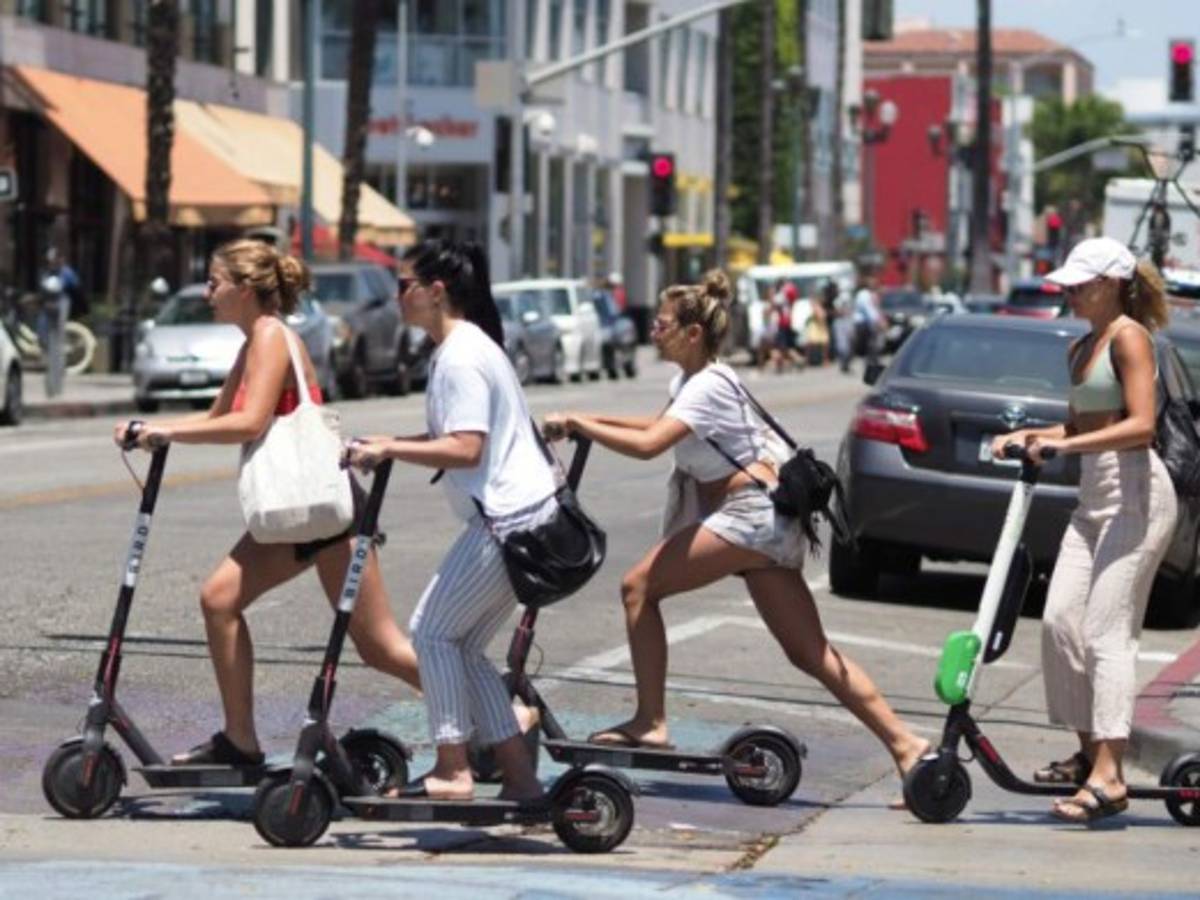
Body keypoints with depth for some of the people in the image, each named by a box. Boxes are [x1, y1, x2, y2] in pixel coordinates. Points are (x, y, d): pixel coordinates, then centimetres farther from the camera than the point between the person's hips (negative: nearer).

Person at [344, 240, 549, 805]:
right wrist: (390, 445, 11)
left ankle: (452, 770, -2)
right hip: (523, 514, 10)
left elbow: (465, 449, -24)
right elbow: (456, 437, 21)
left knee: (434, 630, -5)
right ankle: (519, 776, 11)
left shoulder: (461, 358, -15)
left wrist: (389, 450, -22)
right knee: (462, 646, 11)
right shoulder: (465, 347, 17)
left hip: (509, 519, -10)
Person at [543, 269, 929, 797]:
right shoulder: (691, 380, 17)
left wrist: (579, 424, -16)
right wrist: (589, 422, 26)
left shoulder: (706, 387, -13)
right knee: (810, 653, 5)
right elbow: (660, 425, 37)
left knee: (639, 587, -7)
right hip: (766, 521, 10)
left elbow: (648, 444, -26)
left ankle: (650, 723, -6)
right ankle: (904, 743, 0)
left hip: (748, 515, -10)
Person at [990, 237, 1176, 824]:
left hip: (1136, 494, -9)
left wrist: (1065, 445, -26)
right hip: (1094, 499, 9)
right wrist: (1027, 436, 10)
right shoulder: (1081, 349, 17)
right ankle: (1088, 750, 17)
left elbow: (1141, 424, -20)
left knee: (1107, 631, -15)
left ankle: (1108, 776, -20)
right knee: (1060, 622, 5)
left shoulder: (1129, 337, -9)